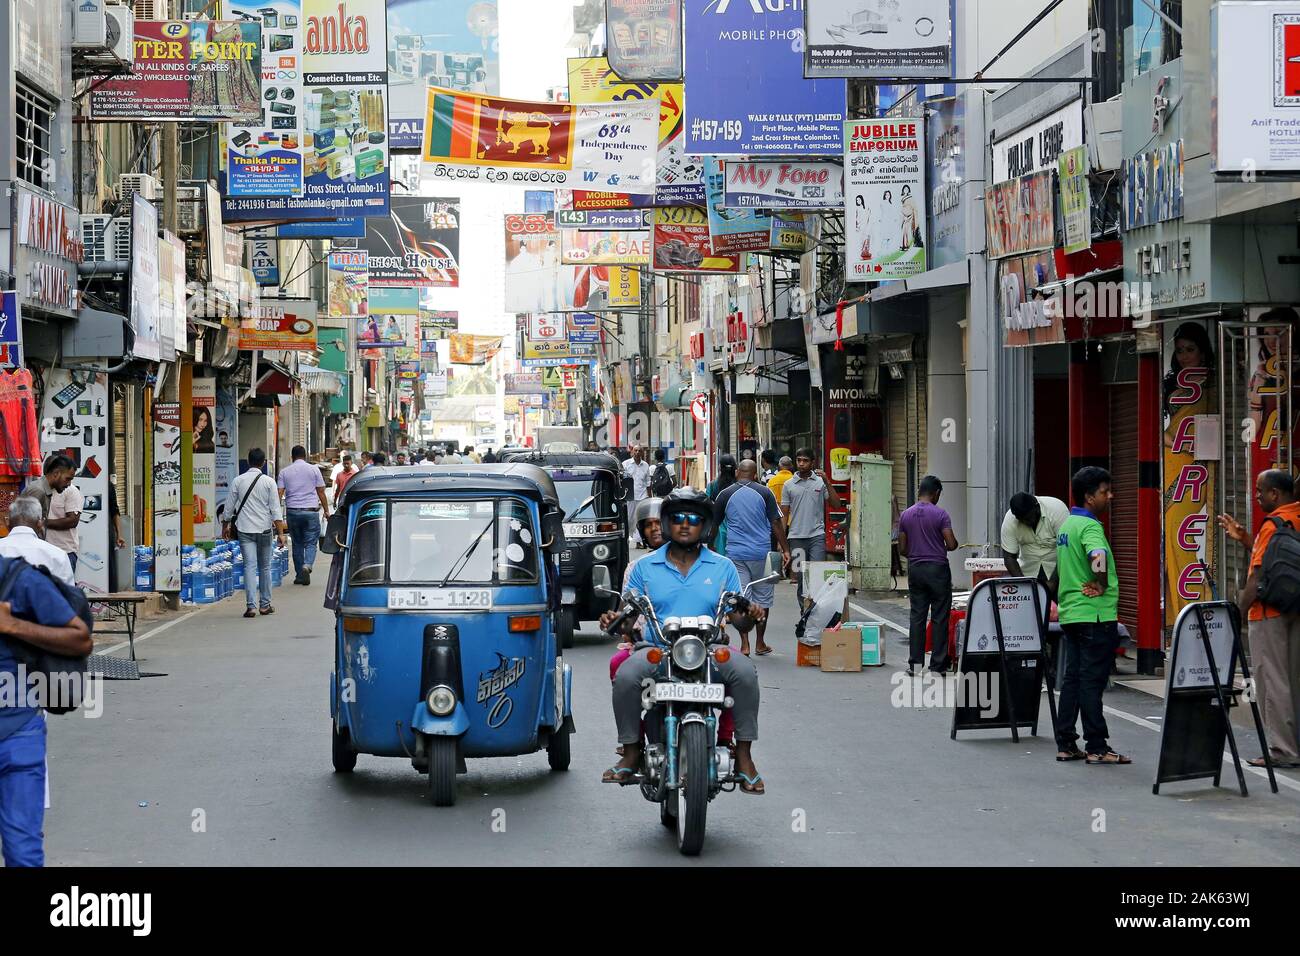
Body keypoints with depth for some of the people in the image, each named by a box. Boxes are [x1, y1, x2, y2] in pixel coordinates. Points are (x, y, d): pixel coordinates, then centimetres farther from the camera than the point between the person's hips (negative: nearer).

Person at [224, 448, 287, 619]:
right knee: (265, 567, 12)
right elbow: (275, 509, -7)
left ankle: (250, 605, -13)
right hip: (264, 529, 0)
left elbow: (229, 507, 5)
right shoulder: (268, 482, -3)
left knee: (250, 566, -3)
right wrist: (280, 533, -6)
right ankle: (265, 604, 16)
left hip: (245, 529, 0)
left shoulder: (238, 481, 0)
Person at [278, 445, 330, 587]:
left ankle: (299, 575, 14)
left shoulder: (284, 472, 5)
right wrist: (326, 511, 11)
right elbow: (321, 492, 3)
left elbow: (279, 494, 0)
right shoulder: (314, 470, 2)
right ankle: (307, 565, -25)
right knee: (311, 543, 1)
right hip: (311, 511, -2)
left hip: (292, 511, 2)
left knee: (297, 543, 12)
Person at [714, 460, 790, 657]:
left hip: (735, 554, 0)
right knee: (762, 599, 12)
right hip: (761, 553, 0)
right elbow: (776, 523, -3)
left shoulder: (726, 495, 1)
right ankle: (760, 644, 18)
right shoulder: (764, 493, -2)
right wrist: (785, 549, 4)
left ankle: (745, 645, -5)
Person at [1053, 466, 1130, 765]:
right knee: (1092, 681, -6)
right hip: (1095, 615, -9)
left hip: (1070, 613, 9)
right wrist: (1101, 586, -19)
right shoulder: (1090, 526, -15)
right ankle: (1097, 748, -2)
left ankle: (1066, 744, 14)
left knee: (1072, 678, 11)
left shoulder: (1067, 524, 15)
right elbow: (1098, 557, -35)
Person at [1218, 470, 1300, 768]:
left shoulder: (1274, 525, -15)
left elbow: (1259, 574, -18)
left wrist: (1241, 609, -12)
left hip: (1269, 612, -9)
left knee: (1272, 680, -3)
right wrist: (1244, 539, 17)